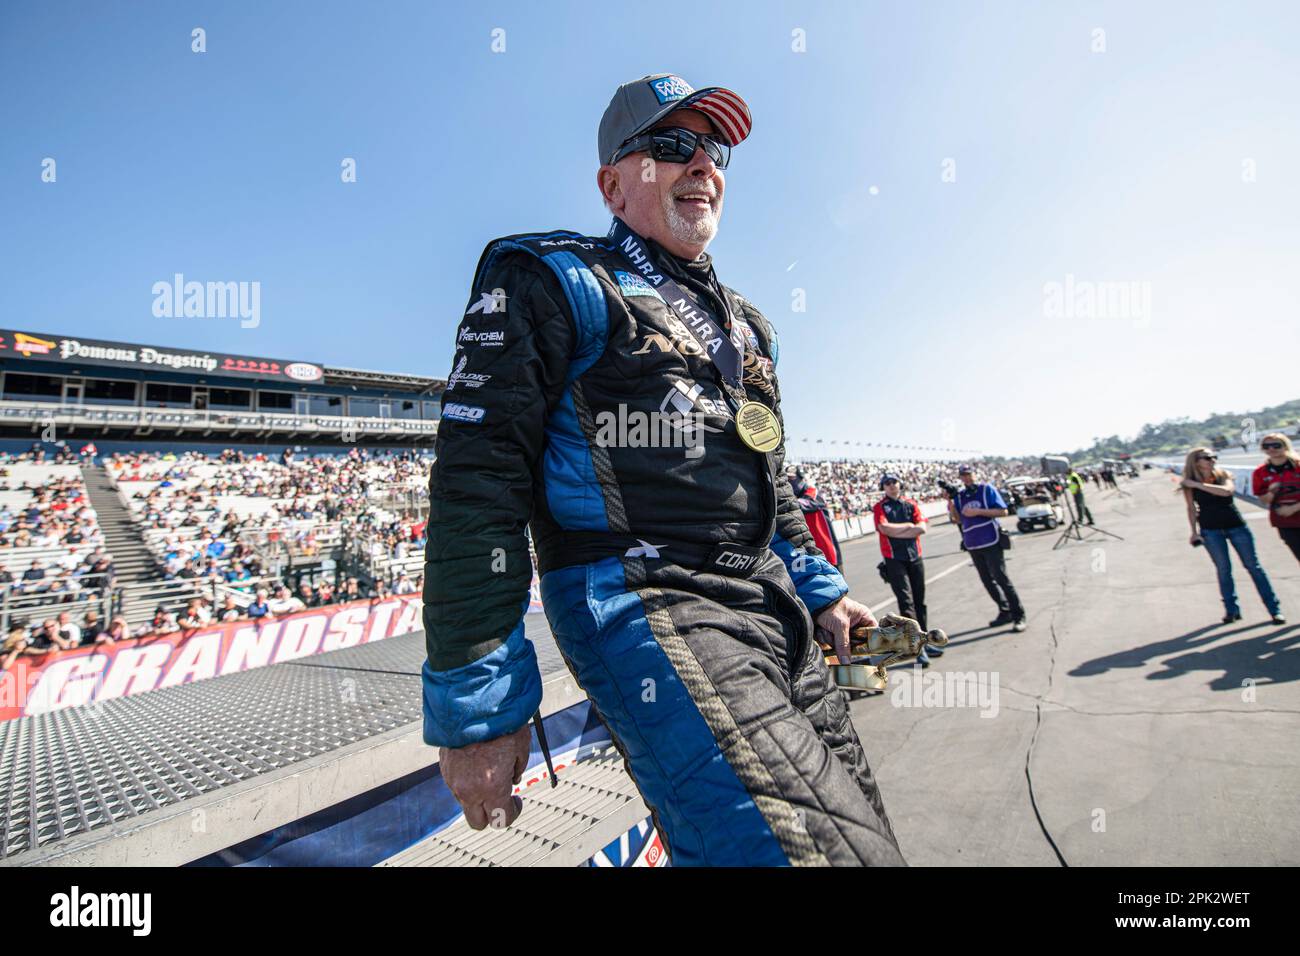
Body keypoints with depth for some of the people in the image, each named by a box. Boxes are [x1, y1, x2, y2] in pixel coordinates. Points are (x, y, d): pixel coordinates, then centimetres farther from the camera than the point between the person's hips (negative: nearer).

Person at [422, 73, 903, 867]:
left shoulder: (742, 321, 24)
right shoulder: (552, 280, 0)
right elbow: (478, 481, -10)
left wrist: (818, 587, 26)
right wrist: (476, 705, -13)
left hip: (771, 609, 9)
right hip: (643, 604, -8)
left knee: (862, 834, 13)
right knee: (823, 846, -23)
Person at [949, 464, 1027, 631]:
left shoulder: (987, 489, -3)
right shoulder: (959, 495, 9)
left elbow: (1002, 511, -7)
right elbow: (958, 519, 7)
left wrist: (978, 511, -17)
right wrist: (950, 502, -7)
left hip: (990, 542, -5)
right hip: (972, 545, 5)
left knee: (1001, 578, -7)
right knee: (987, 581, 11)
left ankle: (1019, 616, 0)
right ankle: (1005, 612, 23)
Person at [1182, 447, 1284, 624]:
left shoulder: (1224, 475, 0)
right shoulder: (1190, 484, -1)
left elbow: (1226, 491, -21)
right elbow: (1191, 508, 3)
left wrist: (1198, 484, -21)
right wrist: (1194, 531, -1)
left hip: (1236, 526, 1)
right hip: (1210, 530, -1)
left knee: (1253, 566, 3)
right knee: (1223, 569, 2)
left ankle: (1275, 609, 10)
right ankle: (1231, 610, 12)